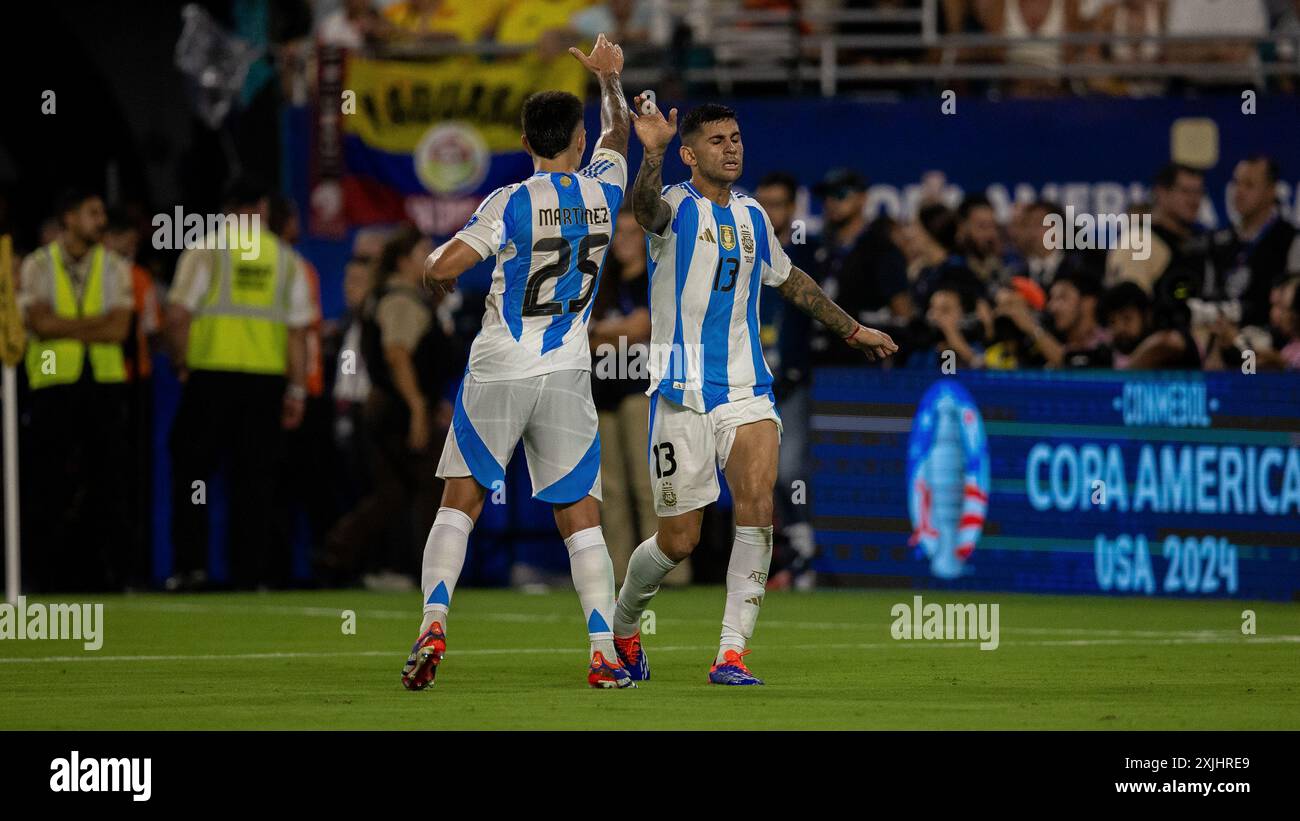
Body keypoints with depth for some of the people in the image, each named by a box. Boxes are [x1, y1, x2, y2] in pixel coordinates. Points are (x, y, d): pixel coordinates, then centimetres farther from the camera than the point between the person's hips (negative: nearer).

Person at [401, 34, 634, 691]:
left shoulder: (512, 204, -11)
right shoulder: (604, 190, 1)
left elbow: (442, 268, -16)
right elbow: (617, 133, 23)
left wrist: (433, 257, 7)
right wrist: (609, 78, 39)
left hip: (497, 372, -2)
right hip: (566, 375, 2)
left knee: (460, 503, 8)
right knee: (580, 517, 4)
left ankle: (433, 625, -7)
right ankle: (604, 653, -5)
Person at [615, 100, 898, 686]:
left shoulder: (752, 216, 13)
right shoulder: (677, 207, -5)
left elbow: (790, 280, 31)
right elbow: (645, 208, -31)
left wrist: (852, 330, 37)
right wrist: (653, 153, -52)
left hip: (747, 390, 4)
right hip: (683, 394, -4)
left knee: (757, 504, -19)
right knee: (679, 540, 0)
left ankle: (731, 654, -16)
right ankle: (623, 625, 30)